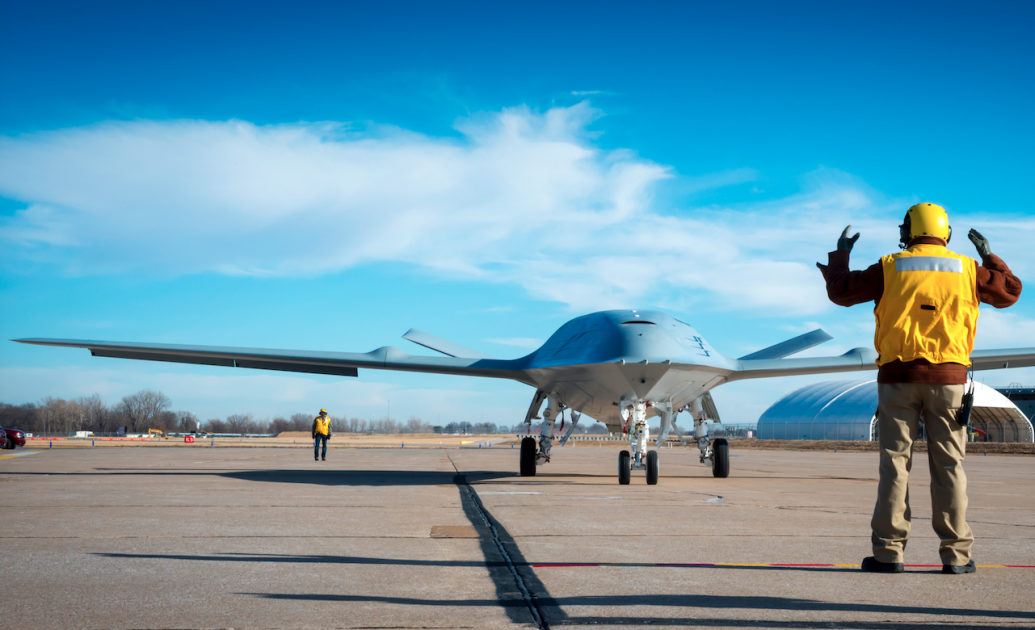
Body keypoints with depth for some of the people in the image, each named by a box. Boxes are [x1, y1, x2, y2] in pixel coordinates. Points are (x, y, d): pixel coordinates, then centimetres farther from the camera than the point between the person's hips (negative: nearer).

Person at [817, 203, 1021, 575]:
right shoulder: (966, 269, 6)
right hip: (948, 378, 1)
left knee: (895, 464, 2)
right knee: (948, 466, 4)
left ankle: (888, 551, 1)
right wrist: (990, 257, 32)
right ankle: (955, 554, 6)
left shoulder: (890, 268, 2)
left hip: (898, 376, -1)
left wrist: (840, 255, 20)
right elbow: (1010, 292, 19)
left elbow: (841, 293, 5)